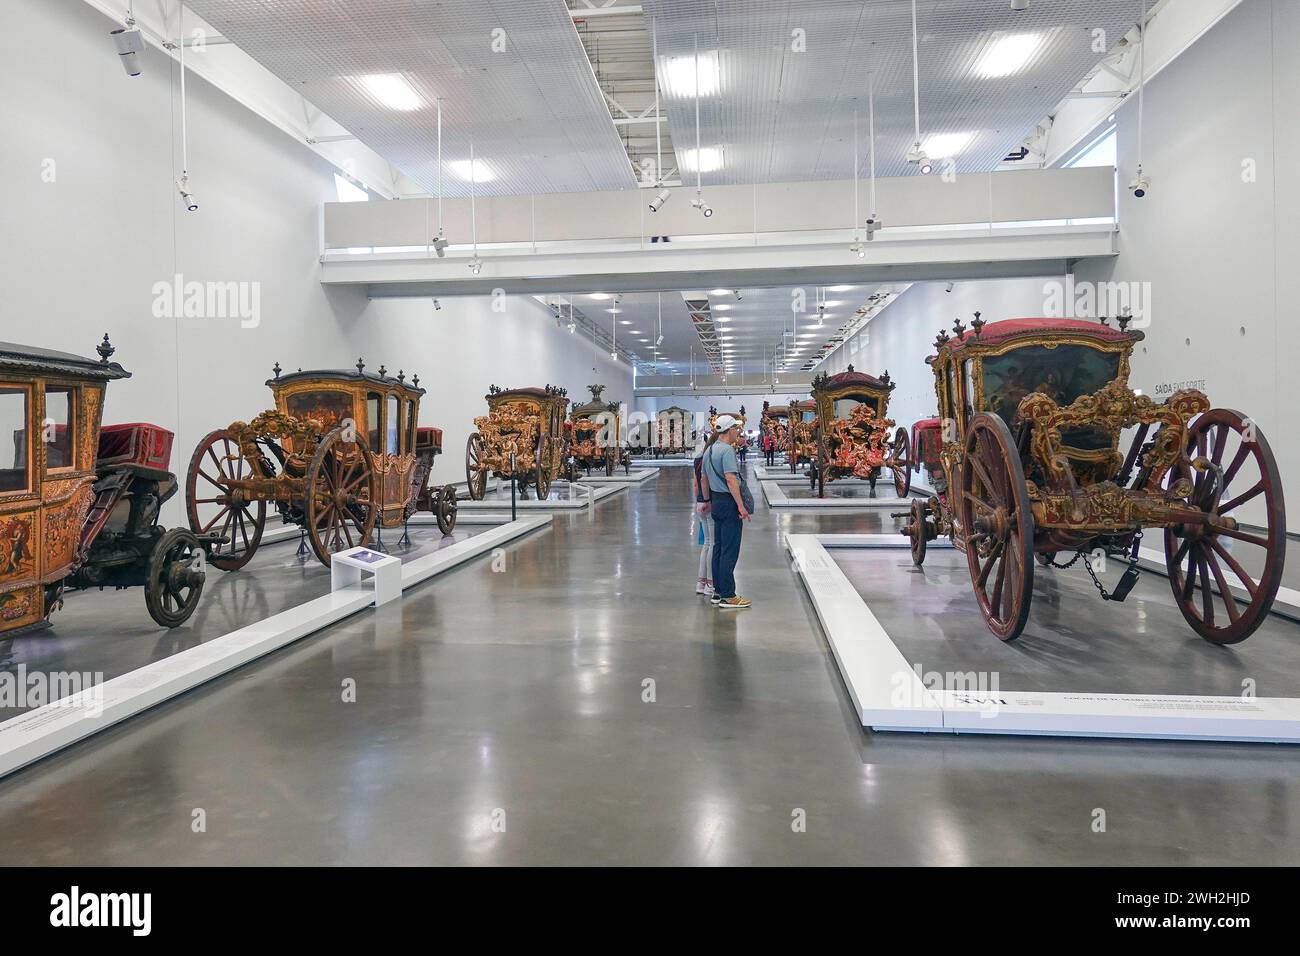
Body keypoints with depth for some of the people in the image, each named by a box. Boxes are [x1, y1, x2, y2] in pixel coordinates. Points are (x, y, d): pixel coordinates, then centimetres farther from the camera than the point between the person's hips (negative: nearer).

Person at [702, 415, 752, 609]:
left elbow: (704, 478, 23)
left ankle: (718, 592, 19)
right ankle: (728, 596, -3)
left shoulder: (709, 450, 14)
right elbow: (730, 479, -24)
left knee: (718, 547, 13)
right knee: (730, 550, -6)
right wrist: (741, 506, -24)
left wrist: (708, 501, 33)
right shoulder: (727, 450, -15)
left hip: (716, 500, 10)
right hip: (729, 502, -10)